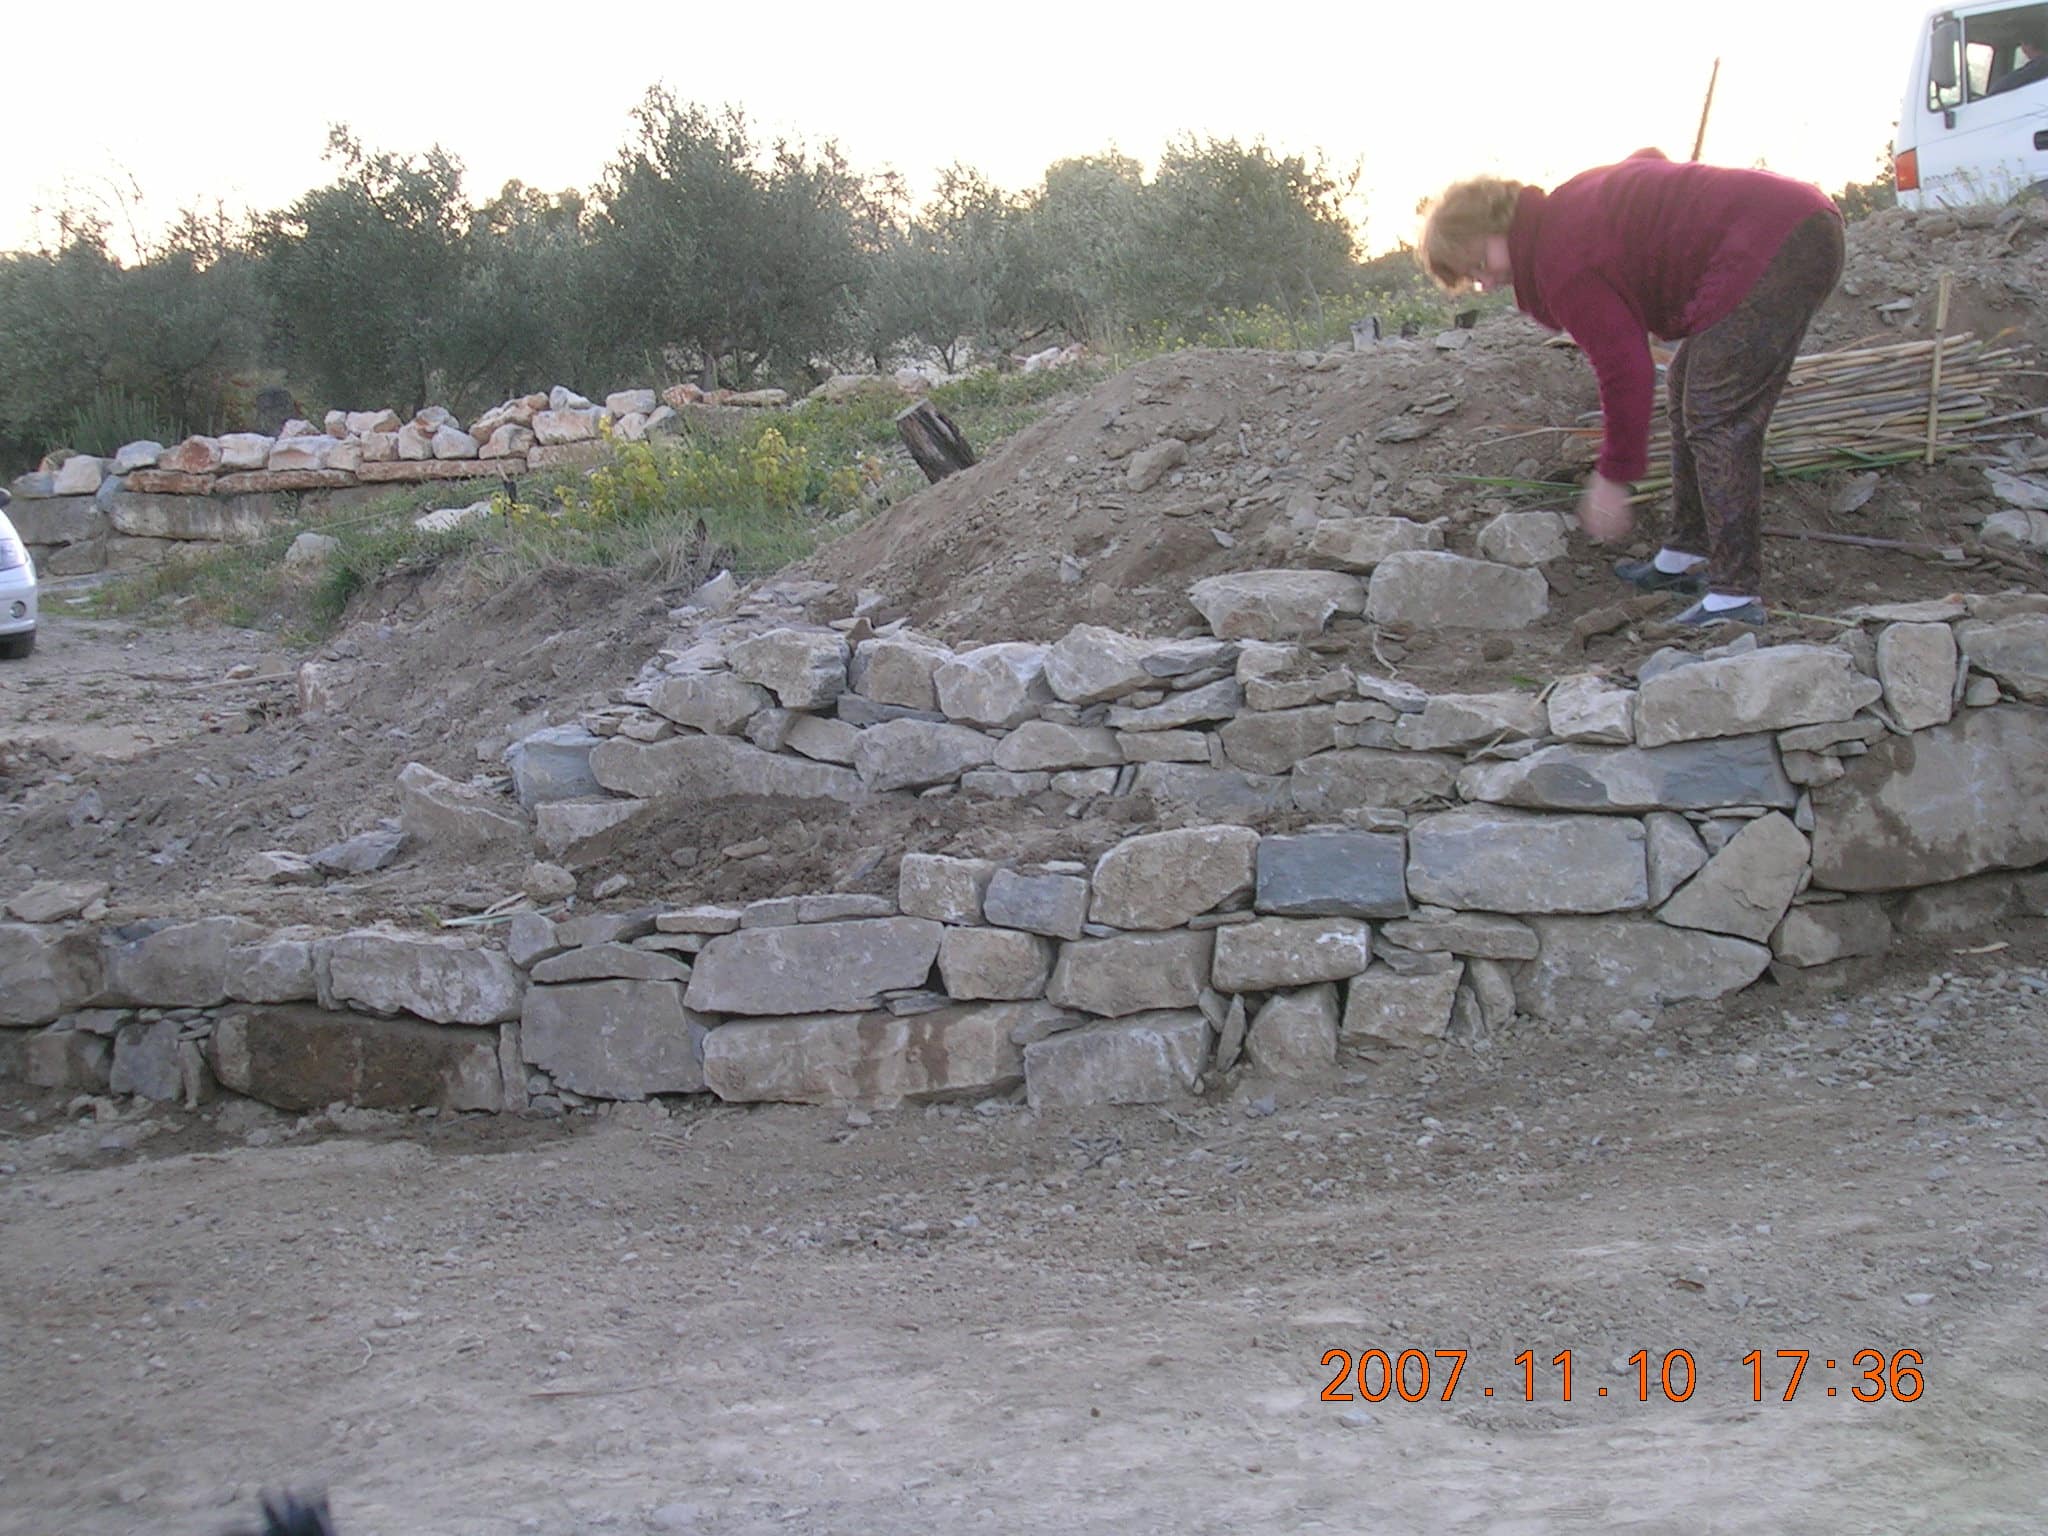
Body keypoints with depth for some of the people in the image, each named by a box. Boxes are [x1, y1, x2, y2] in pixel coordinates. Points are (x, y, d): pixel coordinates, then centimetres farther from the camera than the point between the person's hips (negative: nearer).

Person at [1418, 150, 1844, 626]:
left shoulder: (1562, 262, -13)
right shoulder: (1570, 206, 16)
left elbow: (1625, 368, -14)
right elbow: (1647, 158, 35)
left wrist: (1612, 478, -6)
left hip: (1768, 248, -11)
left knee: (1717, 420, -12)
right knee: (1689, 394, 19)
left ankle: (1736, 595, -15)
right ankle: (1686, 556, 26)